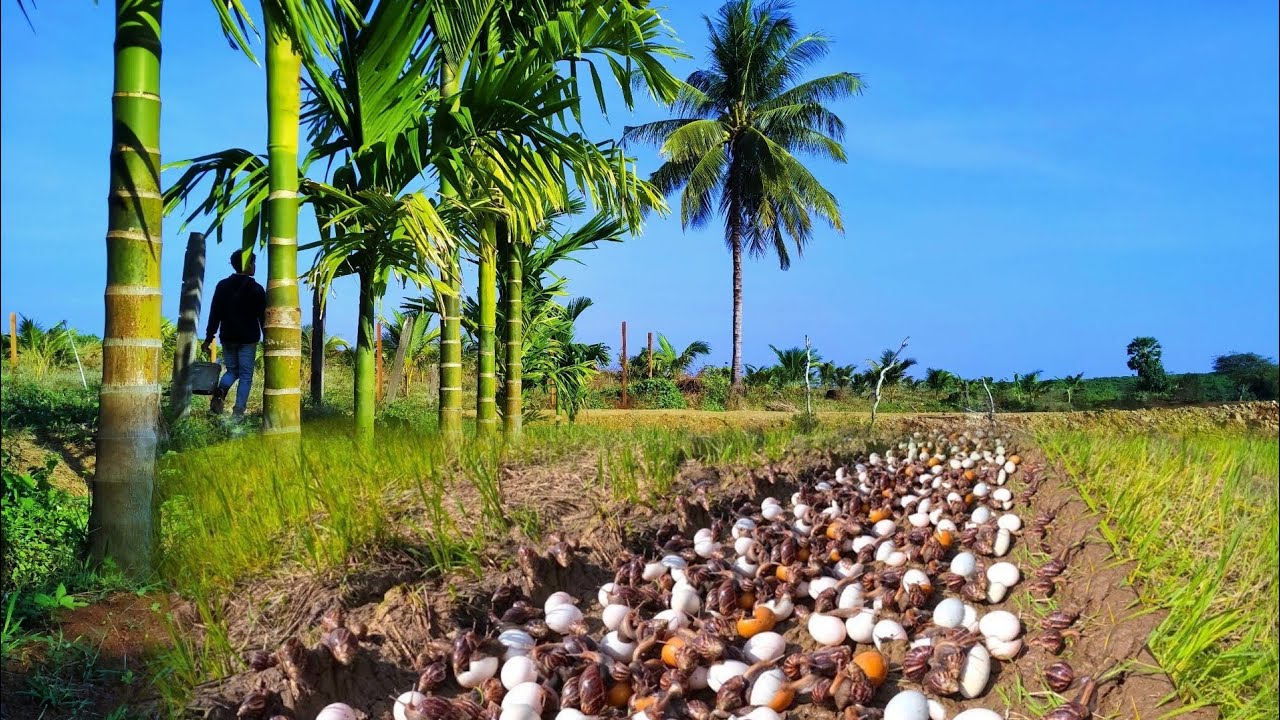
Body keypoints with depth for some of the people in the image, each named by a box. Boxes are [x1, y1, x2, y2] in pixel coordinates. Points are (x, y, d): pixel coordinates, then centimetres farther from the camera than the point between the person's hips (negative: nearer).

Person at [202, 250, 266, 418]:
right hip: (248, 339, -3)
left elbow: (214, 314, 4)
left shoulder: (222, 286, 5)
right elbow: (263, 316, -5)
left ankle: (220, 391, -14)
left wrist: (209, 338, 6)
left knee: (232, 370, 17)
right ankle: (238, 411, -5)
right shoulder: (256, 289, -5)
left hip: (227, 338, 3)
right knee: (246, 375, 3)